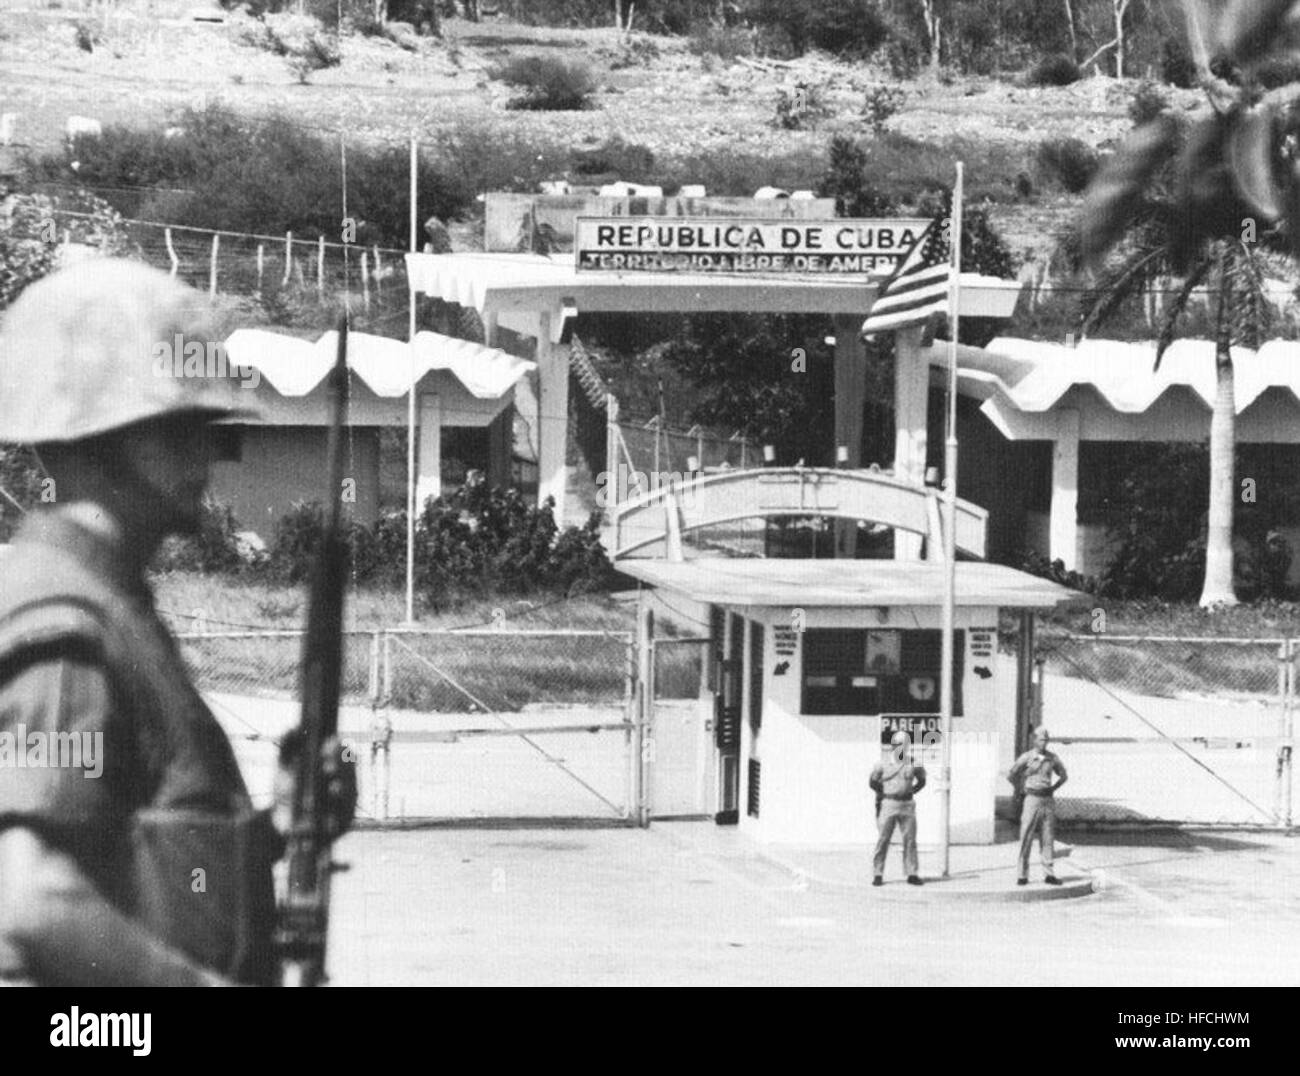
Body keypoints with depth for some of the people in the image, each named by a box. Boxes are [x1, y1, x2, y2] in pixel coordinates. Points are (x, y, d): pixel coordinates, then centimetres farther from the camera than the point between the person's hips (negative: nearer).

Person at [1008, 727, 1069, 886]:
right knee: (1026, 838, -4)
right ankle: (1023, 875, -1)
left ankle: (1049, 874, 5)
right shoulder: (1027, 757, -4)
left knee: (1048, 838, 3)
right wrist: (1020, 790, 5)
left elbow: (1063, 776, 21)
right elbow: (1011, 774, 0)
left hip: (1048, 800, 3)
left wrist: (1053, 788, 11)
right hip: (1032, 799, -3)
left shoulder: (1052, 758, 7)